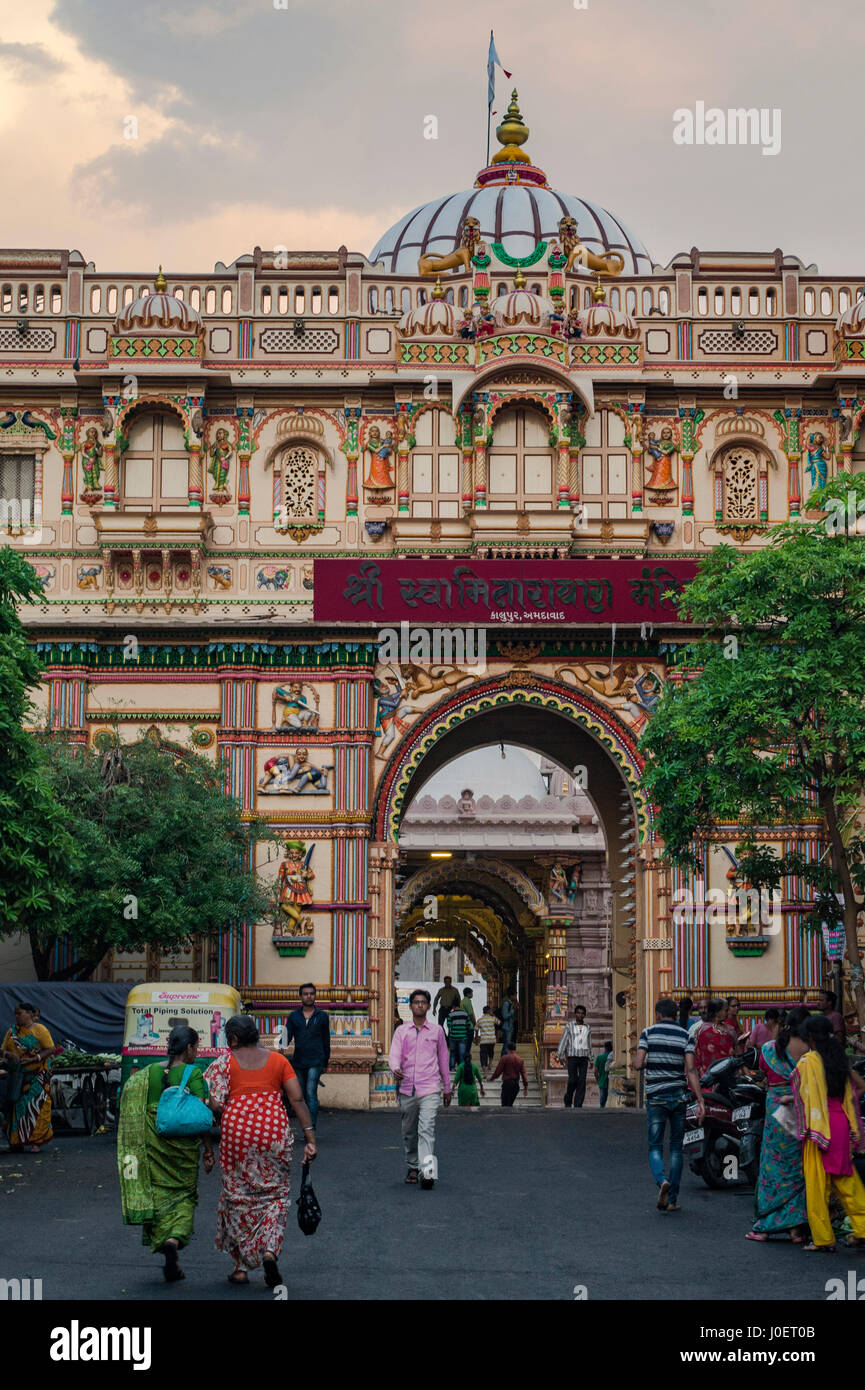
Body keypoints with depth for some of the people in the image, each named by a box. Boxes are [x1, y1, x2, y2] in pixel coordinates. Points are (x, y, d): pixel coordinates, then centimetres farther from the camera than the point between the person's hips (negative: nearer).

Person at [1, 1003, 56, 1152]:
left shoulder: (39, 1030, -2)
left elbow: (51, 1049, -7)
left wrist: (34, 1058, -19)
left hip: (36, 1076, -5)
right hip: (16, 1076, 5)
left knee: (34, 1106, -8)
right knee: (16, 1105, 1)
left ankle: (35, 1142, -6)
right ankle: (18, 1141, 7)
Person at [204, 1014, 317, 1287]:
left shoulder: (225, 1062, 3)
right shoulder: (278, 1060, 8)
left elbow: (215, 1104, -7)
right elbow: (297, 1099, 0)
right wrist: (310, 1137, -1)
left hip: (237, 1133, -1)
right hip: (275, 1132, 1)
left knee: (238, 1195, 10)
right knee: (274, 1193, 13)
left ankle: (241, 1267, 14)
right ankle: (270, 1250, -9)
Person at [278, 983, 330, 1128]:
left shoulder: (322, 1016, 6)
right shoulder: (293, 1016, 10)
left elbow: (326, 1041, 11)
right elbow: (287, 1035, 4)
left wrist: (325, 1063, 11)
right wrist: (283, 1045, -19)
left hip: (315, 1062, -3)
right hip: (298, 1062, 3)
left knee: (311, 1093, -15)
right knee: (300, 1096, 7)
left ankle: (311, 1128, -20)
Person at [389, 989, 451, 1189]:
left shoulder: (436, 1030, 9)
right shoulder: (402, 1031, 10)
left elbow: (443, 1059, 16)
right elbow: (394, 1054, -2)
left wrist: (447, 1088, 18)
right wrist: (395, 1070, -25)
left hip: (430, 1089, -2)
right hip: (406, 1088, 2)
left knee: (426, 1129, -16)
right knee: (409, 1132, 10)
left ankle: (428, 1171, -25)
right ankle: (413, 1167, 25)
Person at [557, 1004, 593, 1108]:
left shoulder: (587, 1028, 12)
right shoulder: (569, 1026, 2)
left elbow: (589, 1044, 17)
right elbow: (563, 1041, 0)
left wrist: (590, 1059, 13)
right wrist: (560, 1056, -8)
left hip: (584, 1058, 3)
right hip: (572, 1057, -3)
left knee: (582, 1082, -5)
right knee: (573, 1080, -8)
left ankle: (578, 1106, -5)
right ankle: (568, 1102, 12)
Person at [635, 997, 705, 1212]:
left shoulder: (648, 1032, -1)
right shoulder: (685, 1036, 2)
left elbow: (638, 1064, -8)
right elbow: (691, 1069, -8)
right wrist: (700, 1101, -11)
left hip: (655, 1097, -1)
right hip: (679, 1096, 1)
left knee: (655, 1147, 5)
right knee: (676, 1148, 11)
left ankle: (662, 1180, -24)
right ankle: (672, 1199, 10)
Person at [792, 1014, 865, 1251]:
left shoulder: (808, 1061, -10)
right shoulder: (839, 1060, 9)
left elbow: (807, 1096, -12)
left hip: (819, 1124, -6)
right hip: (841, 1124, 6)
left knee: (816, 1182, 1)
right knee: (845, 1180, 13)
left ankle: (823, 1238, 4)